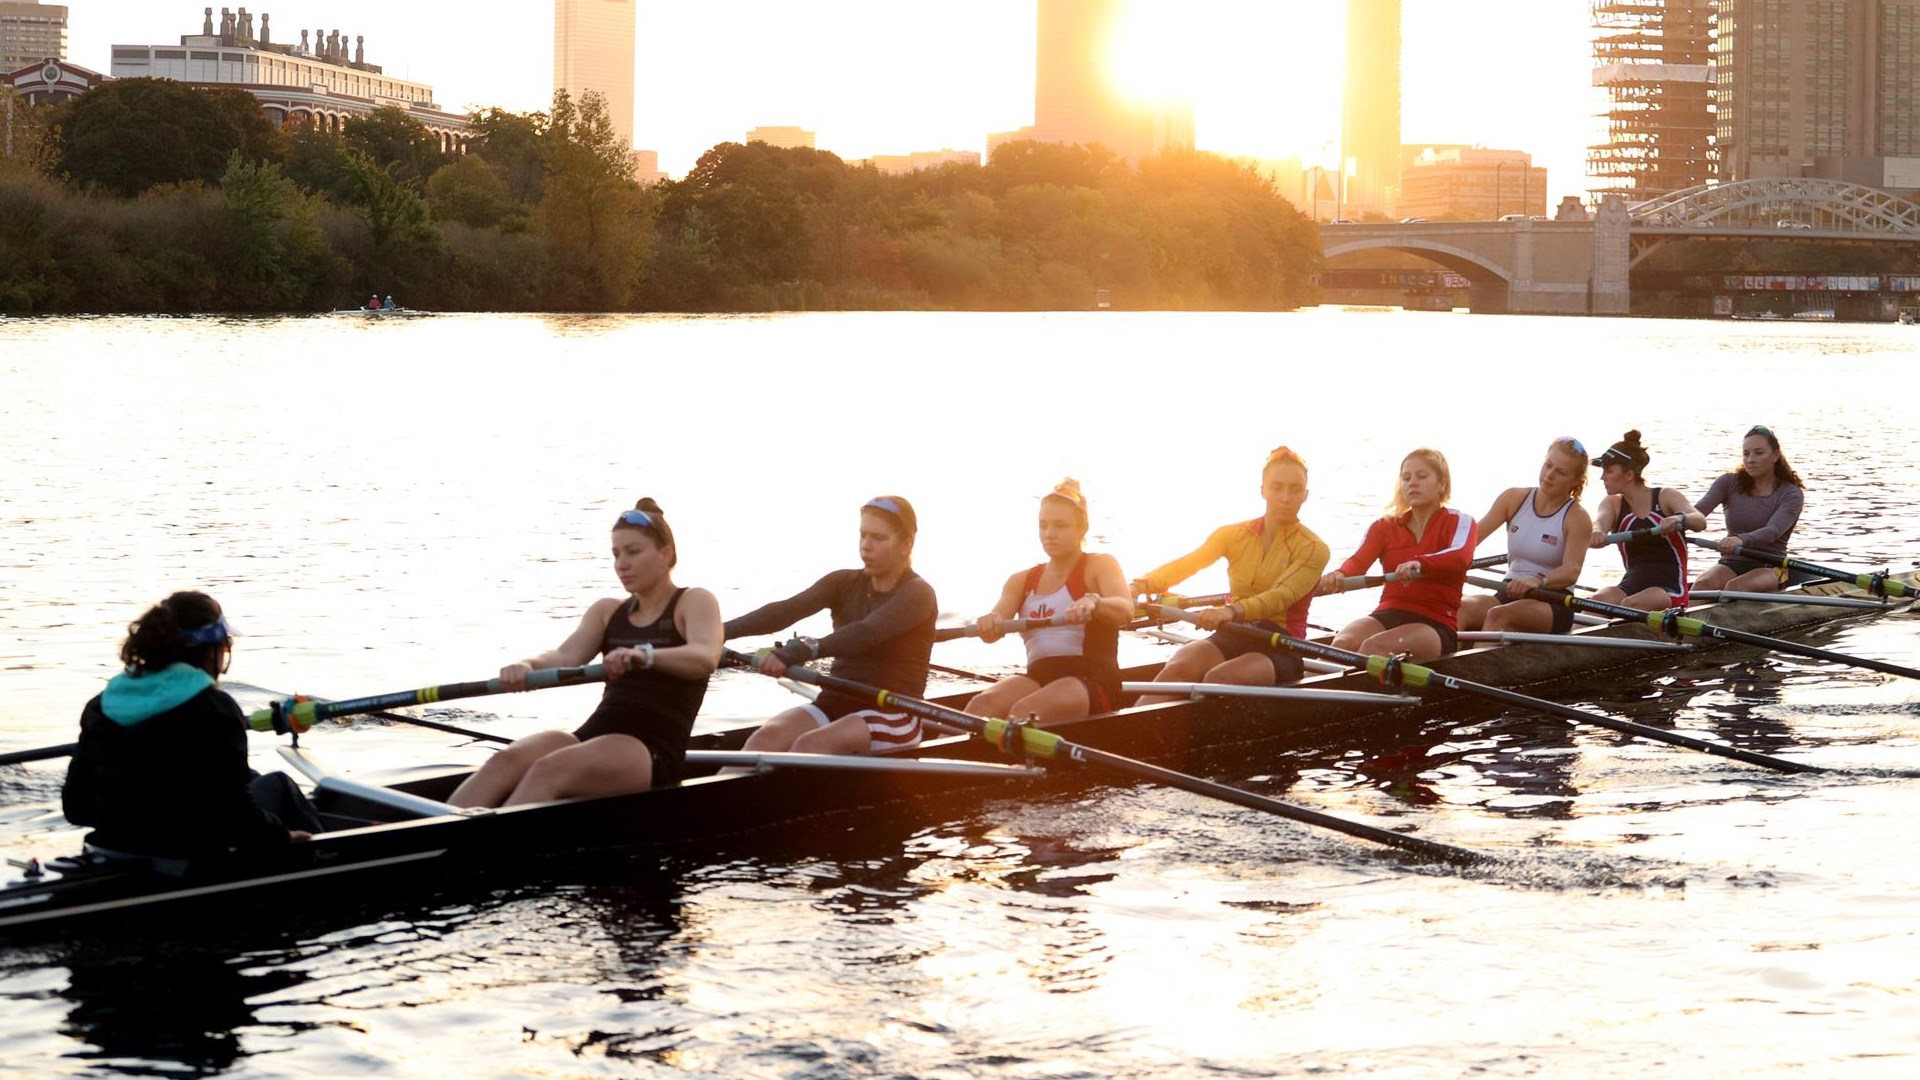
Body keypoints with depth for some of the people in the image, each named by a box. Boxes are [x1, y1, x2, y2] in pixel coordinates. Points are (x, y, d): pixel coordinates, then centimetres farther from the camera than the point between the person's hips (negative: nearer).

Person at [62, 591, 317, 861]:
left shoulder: (99, 707, 0)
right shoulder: (213, 710, -18)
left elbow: (75, 808, 4)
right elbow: (236, 815, -21)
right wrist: (282, 836, -1)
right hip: (193, 866, -6)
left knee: (250, 780, 30)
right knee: (276, 786, 24)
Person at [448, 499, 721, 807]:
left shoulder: (695, 602, 5)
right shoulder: (607, 611, 22)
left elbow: (706, 658, -17)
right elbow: (567, 655, 2)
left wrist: (644, 655, -37)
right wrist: (527, 665, -23)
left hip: (653, 754, -5)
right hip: (594, 734, 5)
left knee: (551, 769, -34)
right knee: (507, 761, -25)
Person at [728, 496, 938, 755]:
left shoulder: (917, 593, -5)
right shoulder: (844, 583, 11)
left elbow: (867, 634, -25)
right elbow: (787, 609, -6)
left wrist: (801, 651, -41)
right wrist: (721, 632, -24)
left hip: (893, 717, -4)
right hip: (834, 704, 4)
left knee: (811, 743, -33)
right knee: (768, 736, -27)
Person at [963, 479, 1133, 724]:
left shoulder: (1100, 566, 7)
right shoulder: (1022, 581, 20)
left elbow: (1125, 610, -14)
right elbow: (994, 628, 2)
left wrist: (1093, 602, -38)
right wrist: (989, 624, -25)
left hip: (1092, 684, -4)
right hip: (1039, 679, 4)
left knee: (1024, 712, -36)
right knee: (983, 705, -30)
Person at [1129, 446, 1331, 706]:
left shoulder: (1314, 549, -1)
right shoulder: (1234, 535, 11)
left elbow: (1281, 597, -19)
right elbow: (1185, 565, -4)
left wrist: (1232, 611, -40)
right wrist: (1142, 585, -25)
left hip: (1281, 649, -3)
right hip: (1231, 639, 3)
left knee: (1218, 679, -35)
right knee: (1177, 669, -30)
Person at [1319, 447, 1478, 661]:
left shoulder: (1461, 523, 7)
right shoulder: (1385, 526, 17)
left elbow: (1460, 558, -18)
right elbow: (1359, 560, -3)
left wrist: (1420, 564, -41)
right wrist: (1339, 575, -30)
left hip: (1436, 624, -3)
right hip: (1388, 616, 3)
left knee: (1374, 646, -34)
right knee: (1343, 643, -31)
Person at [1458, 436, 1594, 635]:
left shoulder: (1577, 518, -3)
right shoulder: (1514, 499, 10)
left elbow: (1571, 571, -19)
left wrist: (1537, 581, -40)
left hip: (1553, 605, -4)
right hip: (1509, 594, 4)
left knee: (1498, 615, -36)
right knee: (1460, 608, -29)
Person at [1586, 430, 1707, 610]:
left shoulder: (1666, 497, 1)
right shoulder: (1613, 504, 10)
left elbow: (1700, 521, -17)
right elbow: (1600, 520, -13)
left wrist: (1679, 519, -42)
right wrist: (1597, 532, -41)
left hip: (1670, 589, -3)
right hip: (1631, 586, 3)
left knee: (1630, 605, -35)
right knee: (1599, 600, -31)